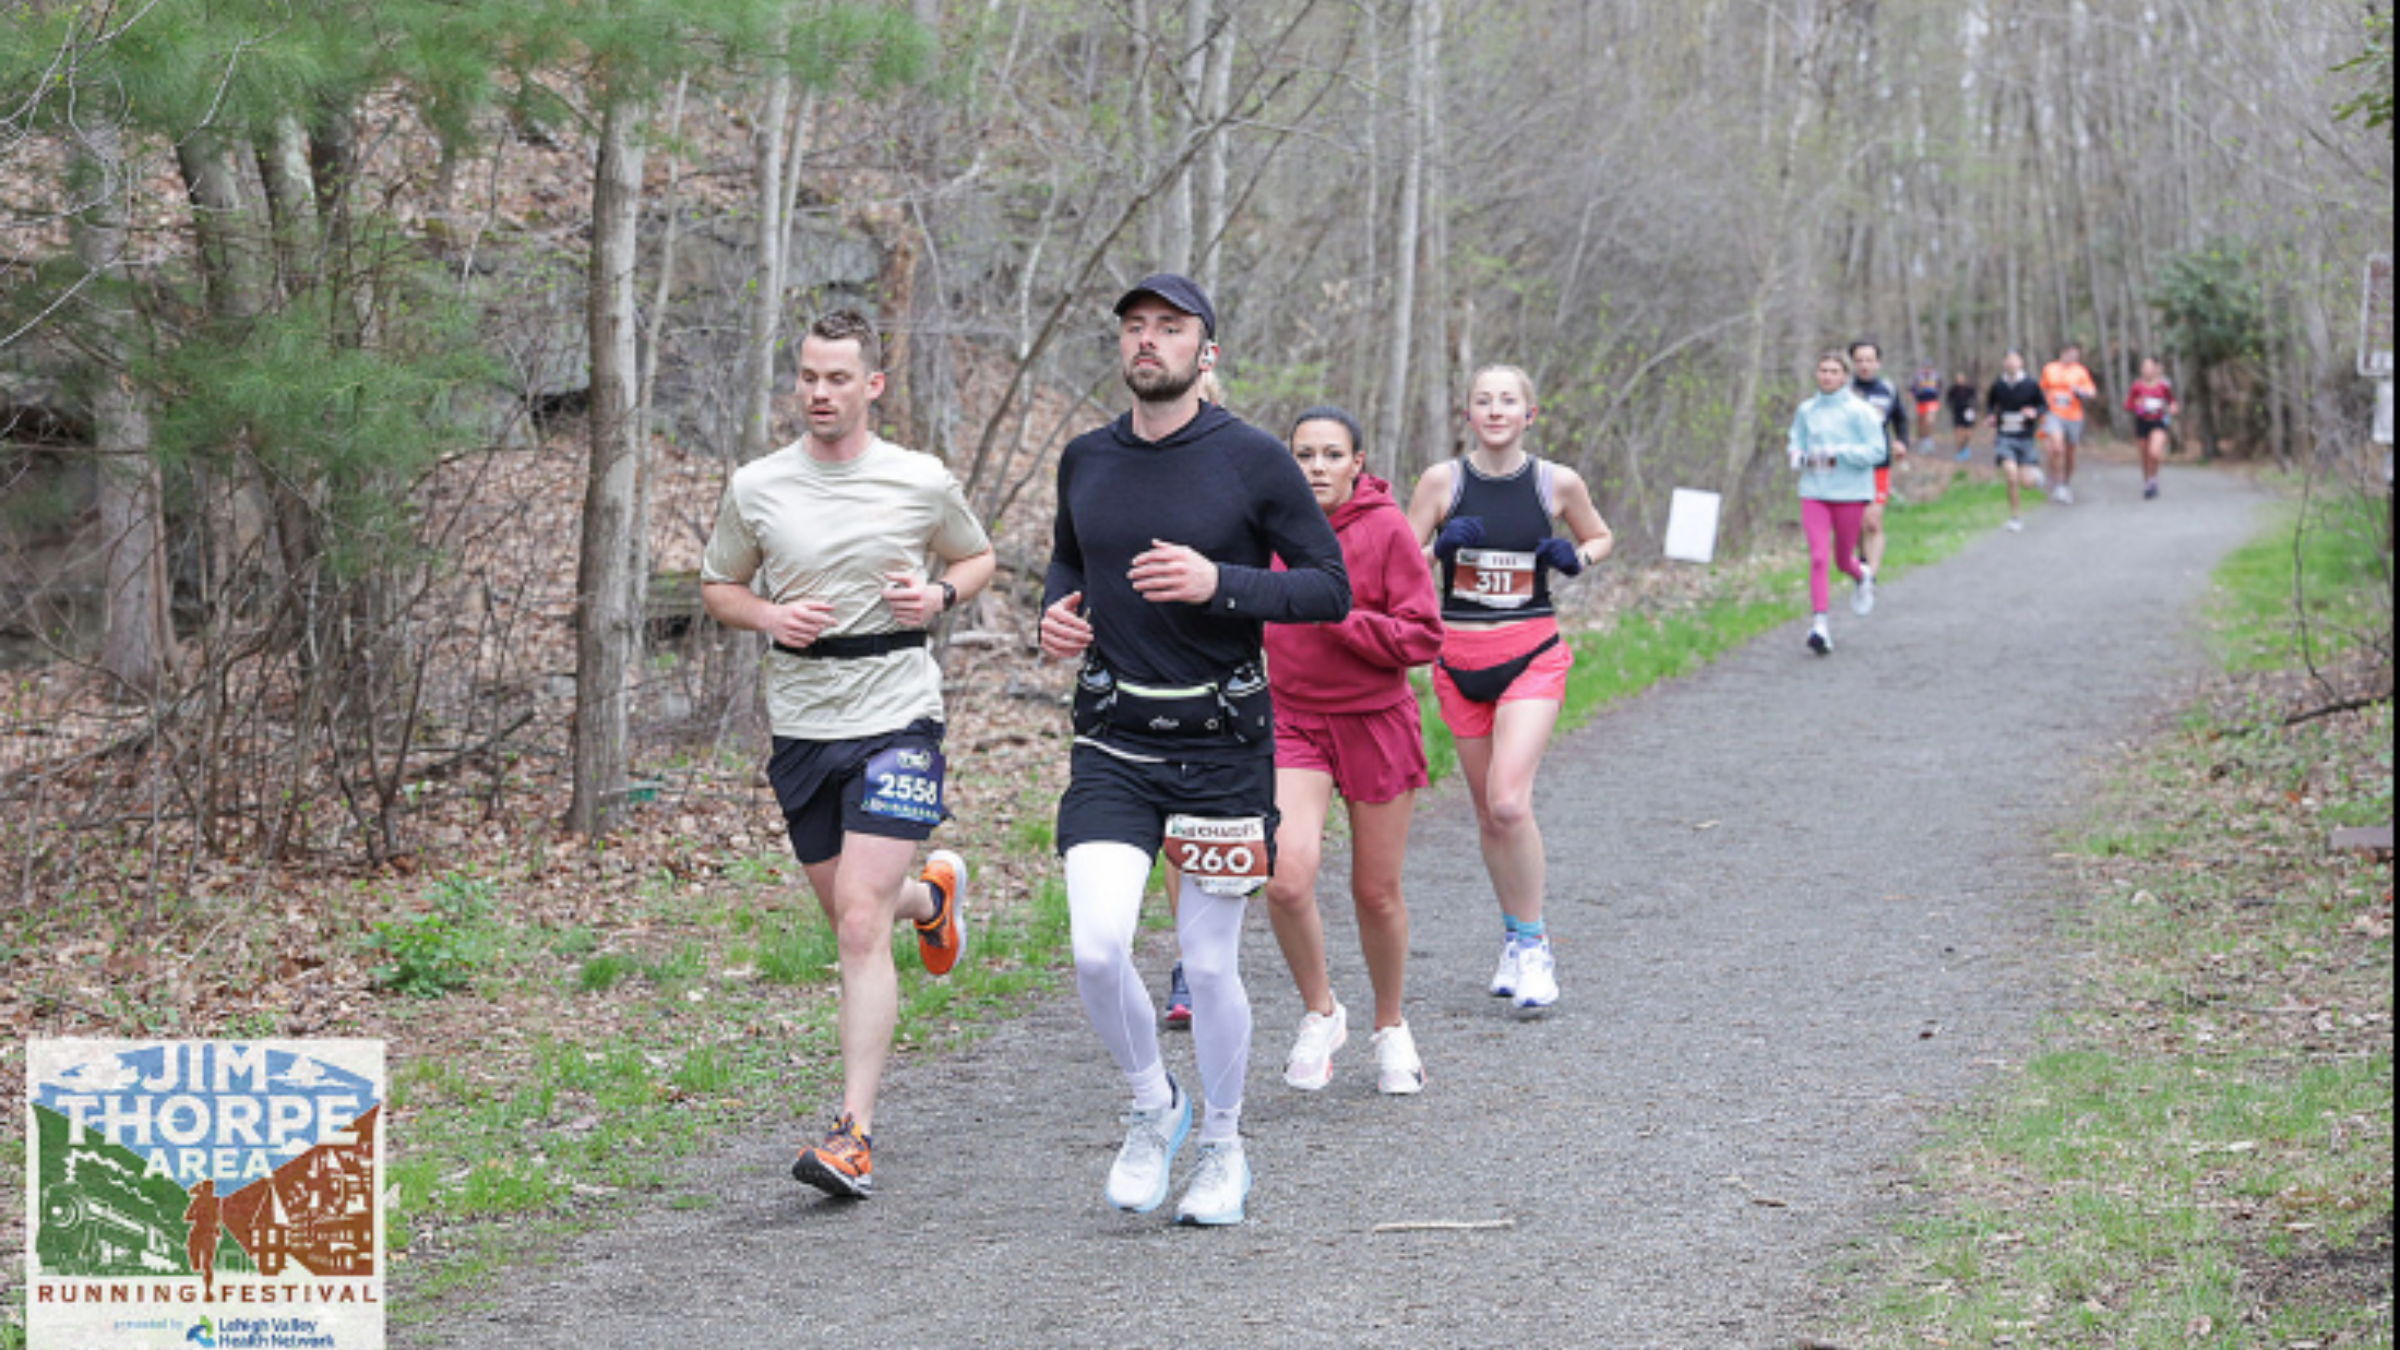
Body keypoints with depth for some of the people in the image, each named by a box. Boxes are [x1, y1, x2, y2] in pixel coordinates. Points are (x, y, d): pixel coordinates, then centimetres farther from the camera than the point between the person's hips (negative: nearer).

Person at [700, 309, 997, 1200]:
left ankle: (855, 1135, -15)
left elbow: (978, 558, 16)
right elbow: (717, 588, 14)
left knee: (861, 925, -14)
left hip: (896, 716, -4)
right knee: (847, 916, 16)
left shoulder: (921, 482, -1)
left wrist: (939, 596, -6)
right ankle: (932, 893, 52)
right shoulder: (755, 488, 2)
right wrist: (770, 615, -7)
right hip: (800, 724, 4)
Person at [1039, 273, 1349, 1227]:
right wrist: (1056, 611, 3)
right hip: (1113, 742, 3)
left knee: (1210, 965, 4)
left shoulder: (1252, 460, -5)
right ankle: (1152, 1107, 14)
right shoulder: (1085, 461, 7)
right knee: (1096, 950, -13)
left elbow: (1331, 587, -4)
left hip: (1223, 743, -2)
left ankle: (1223, 1149, 26)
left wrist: (1219, 583, -19)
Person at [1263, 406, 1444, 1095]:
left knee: (1377, 893, 9)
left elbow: (1422, 637, -13)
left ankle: (1390, 1026, 33)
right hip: (1291, 723, 2)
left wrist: (1337, 616, -23)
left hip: (1375, 723, -2)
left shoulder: (1386, 528, -10)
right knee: (1286, 879, -19)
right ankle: (1319, 1012, 5)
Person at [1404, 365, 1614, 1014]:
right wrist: (1442, 546, -17)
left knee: (1509, 802, -17)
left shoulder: (1558, 483, 0)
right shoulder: (1443, 480, -1)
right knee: (1489, 814, 8)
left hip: (1532, 654, -2)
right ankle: (1515, 938, 27)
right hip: (1460, 656, 2)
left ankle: (1532, 942, -2)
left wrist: (1578, 556, -4)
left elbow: (1601, 536, 18)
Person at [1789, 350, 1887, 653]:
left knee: (1842, 559, 11)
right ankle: (1819, 625, -15)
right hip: (1814, 492, 2)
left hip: (1850, 493, -2)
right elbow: (1796, 441, 20)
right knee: (1818, 558, -12)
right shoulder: (1806, 410, 7)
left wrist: (1838, 452, -20)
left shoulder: (1859, 411, -7)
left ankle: (1862, 576, 48)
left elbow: (1877, 450, -10)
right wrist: (1797, 455, -3)